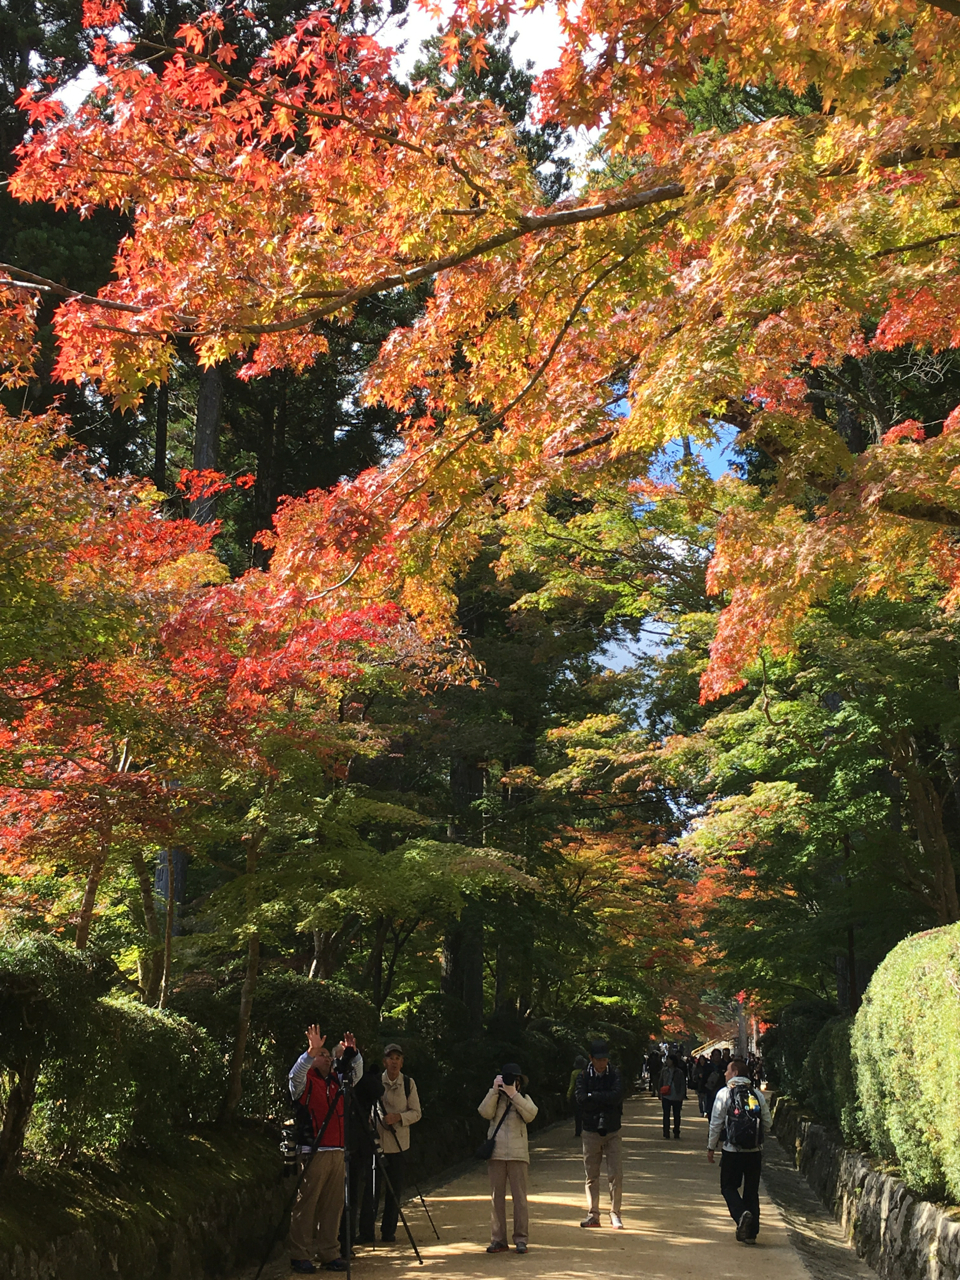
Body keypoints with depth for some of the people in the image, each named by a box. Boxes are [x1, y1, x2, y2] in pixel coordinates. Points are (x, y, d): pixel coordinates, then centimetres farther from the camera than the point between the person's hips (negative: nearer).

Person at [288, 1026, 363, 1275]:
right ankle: (300, 1256, 0)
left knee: (333, 1205, 7)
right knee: (306, 1204, -5)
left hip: (337, 1152, 7)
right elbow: (295, 1074, -22)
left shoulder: (335, 1081, 18)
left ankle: (329, 1254, 13)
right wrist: (311, 1051, -36)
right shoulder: (305, 1082, -2)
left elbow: (356, 1073, 23)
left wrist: (352, 1053, 5)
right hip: (313, 1152, -7)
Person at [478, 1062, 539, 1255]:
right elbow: (485, 1112, -9)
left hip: (517, 1153, -1)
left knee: (519, 1197, -3)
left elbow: (531, 1114, -12)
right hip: (496, 1153, 2)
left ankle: (521, 1239, 2)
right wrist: (494, 1091, -14)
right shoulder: (495, 1098, 11)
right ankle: (498, 1240, 8)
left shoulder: (523, 1099, 9)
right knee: (497, 1197, 3)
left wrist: (513, 1094, -17)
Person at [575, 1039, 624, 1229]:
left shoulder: (615, 1074, -2)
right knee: (591, 1175, 6)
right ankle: (593, 1214, 15)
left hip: (612, 1131, -1)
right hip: (591, 1130, 1)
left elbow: (617, 1096, -18)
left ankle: (615, 1213, 8)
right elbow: (581, 1099, -15)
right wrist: (605, 1099, -15)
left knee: (616, 1174, -4)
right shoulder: (584, 1076, -1)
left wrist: (593, 1096, -14)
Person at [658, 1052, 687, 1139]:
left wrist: (682, 1096, -5)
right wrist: (660, 1094, 4)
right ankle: (666, 1133, 4)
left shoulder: (679, 1072, -1)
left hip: (676, 1097, -1)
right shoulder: (664, 1071, 4)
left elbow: (683, 1085, 2)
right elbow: (661, 1083, 10)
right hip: (666, 1097, 1)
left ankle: (676, 1132, 20)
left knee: (676, 1116, 9)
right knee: (666, 1115, -2)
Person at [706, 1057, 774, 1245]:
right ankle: (751, 1232, 11)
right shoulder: (758, 1094, 7)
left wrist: (711, 1147, 5)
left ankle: (741, 1214, -17)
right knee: (752, 1191, 12)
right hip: (755, 1151, 4)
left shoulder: (724, 1093, -4)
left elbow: (716, 1122, -4)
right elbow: (768, 1123, 8)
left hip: (732, 1151, -4)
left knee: (728, 1187, 9)